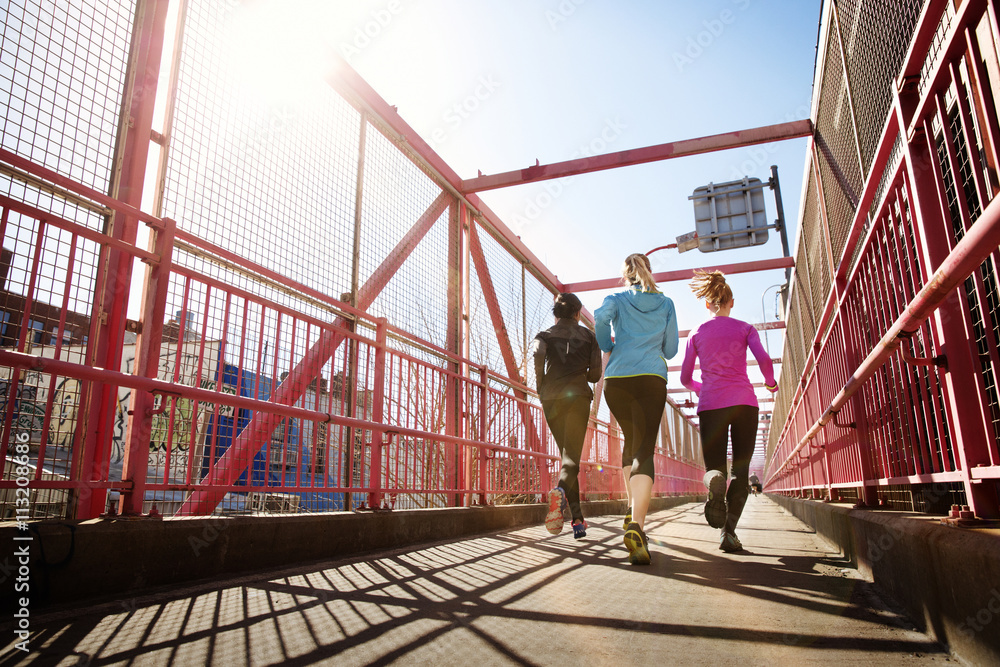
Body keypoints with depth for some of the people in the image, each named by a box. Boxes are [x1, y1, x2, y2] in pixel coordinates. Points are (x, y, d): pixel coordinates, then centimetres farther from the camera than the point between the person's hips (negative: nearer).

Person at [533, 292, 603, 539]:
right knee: (572, 456, -7)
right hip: (578, 396, -1)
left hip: (551, 398, 2)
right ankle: (561, 491, -40)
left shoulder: (545, 334, 13)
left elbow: (537, 354, -11)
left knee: (566, 454, 11)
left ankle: (578, 518, 5)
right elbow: (596, 373, 5)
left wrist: (540, 387, 1)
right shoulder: (588, 335, 14)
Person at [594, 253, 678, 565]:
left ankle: (632, 509, 21)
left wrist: (608, 346, 7)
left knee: (630, 440, 24)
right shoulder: (666, 303, 17)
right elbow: (670, 349, 17)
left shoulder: (617, 299, 12)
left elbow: (601, 317, -11)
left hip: (617, 379, 1)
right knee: (644, 450, -10)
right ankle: (637, 524, -29)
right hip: (652, 378, -1)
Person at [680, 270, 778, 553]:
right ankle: (729, 531, -8)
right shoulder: (745, 328, 11)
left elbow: (685, 378, 13)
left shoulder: (696, 333, 13)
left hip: (710, 404, 1)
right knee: (741, 469, 8)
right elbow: (764, 360, -6)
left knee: (714, 466, 5)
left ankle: (714, 479, -34)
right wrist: (771, 382, 15)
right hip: (744, 401, 0)